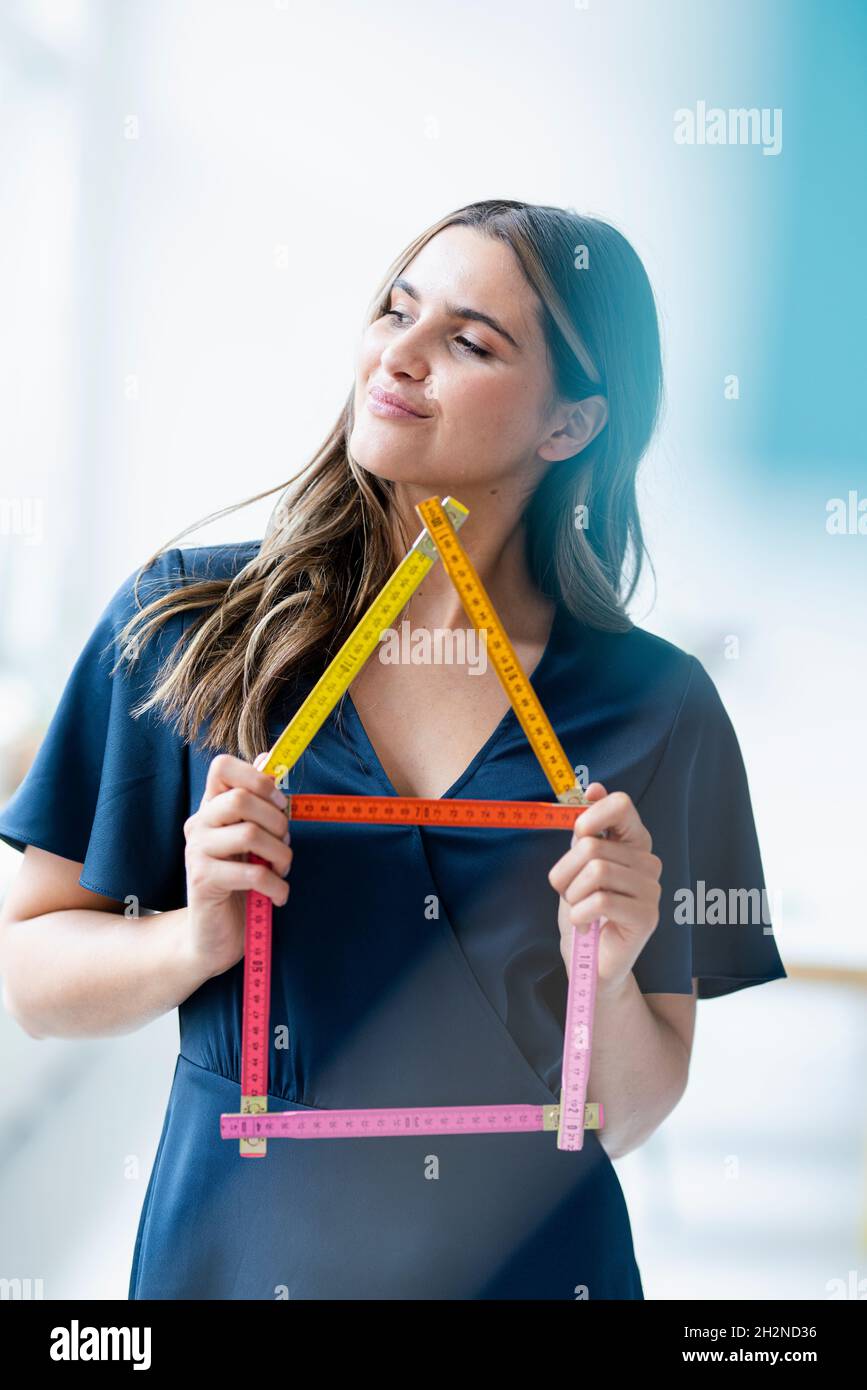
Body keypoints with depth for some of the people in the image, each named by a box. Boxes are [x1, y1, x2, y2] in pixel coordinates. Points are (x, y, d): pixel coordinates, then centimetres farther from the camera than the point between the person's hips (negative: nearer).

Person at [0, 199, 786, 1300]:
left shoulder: (656, 706, -7)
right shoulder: (182, 623, -8)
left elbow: (625, 1118, -2)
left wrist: (608, 976, -20)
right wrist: (197, 938, -21)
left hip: (529, 1254, 1)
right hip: (235, 1250, 0)